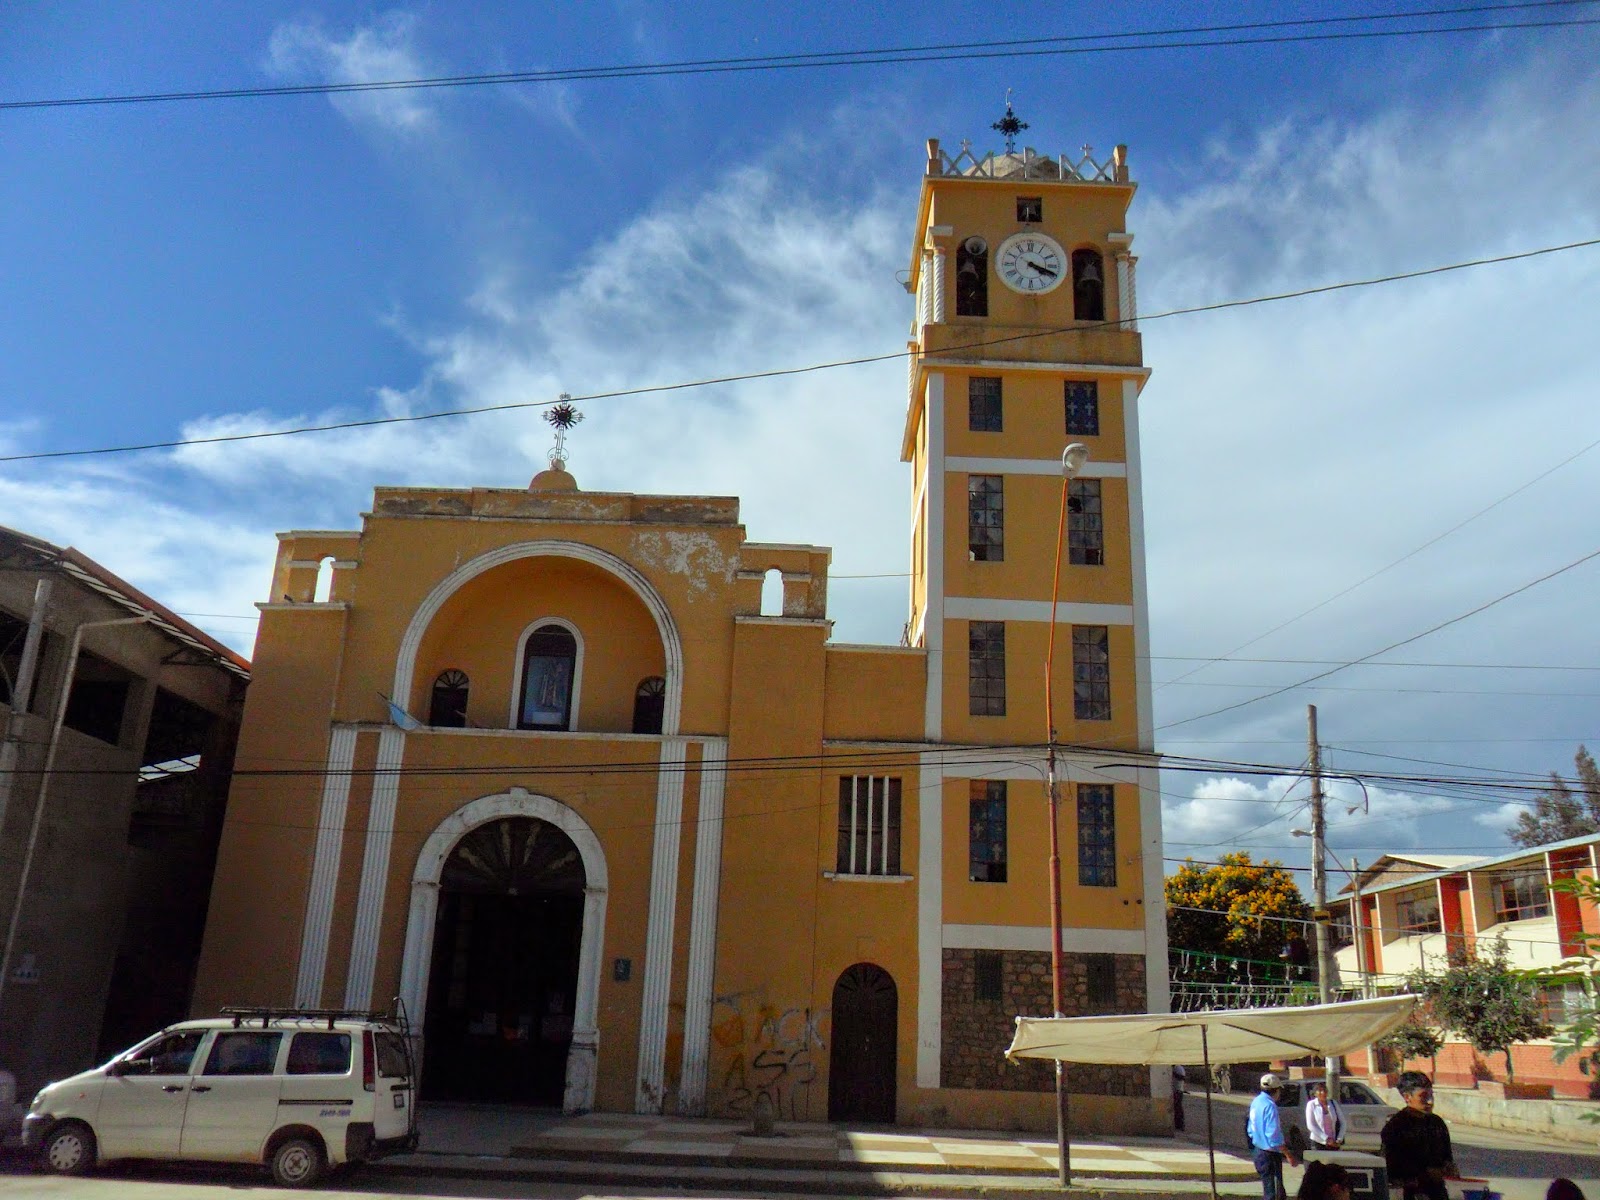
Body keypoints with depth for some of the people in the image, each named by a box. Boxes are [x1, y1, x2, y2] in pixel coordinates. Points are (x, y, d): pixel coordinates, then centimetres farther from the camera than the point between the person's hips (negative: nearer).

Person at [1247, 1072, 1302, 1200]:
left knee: (1268, 1189, 20)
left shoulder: (1256, 1102, 9)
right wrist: (1288, 1154, -20)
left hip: (1258, 1150, 9)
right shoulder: (1269, 1105, -20)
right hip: (1269, 1154, -9)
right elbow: (1274, 1135, -25)